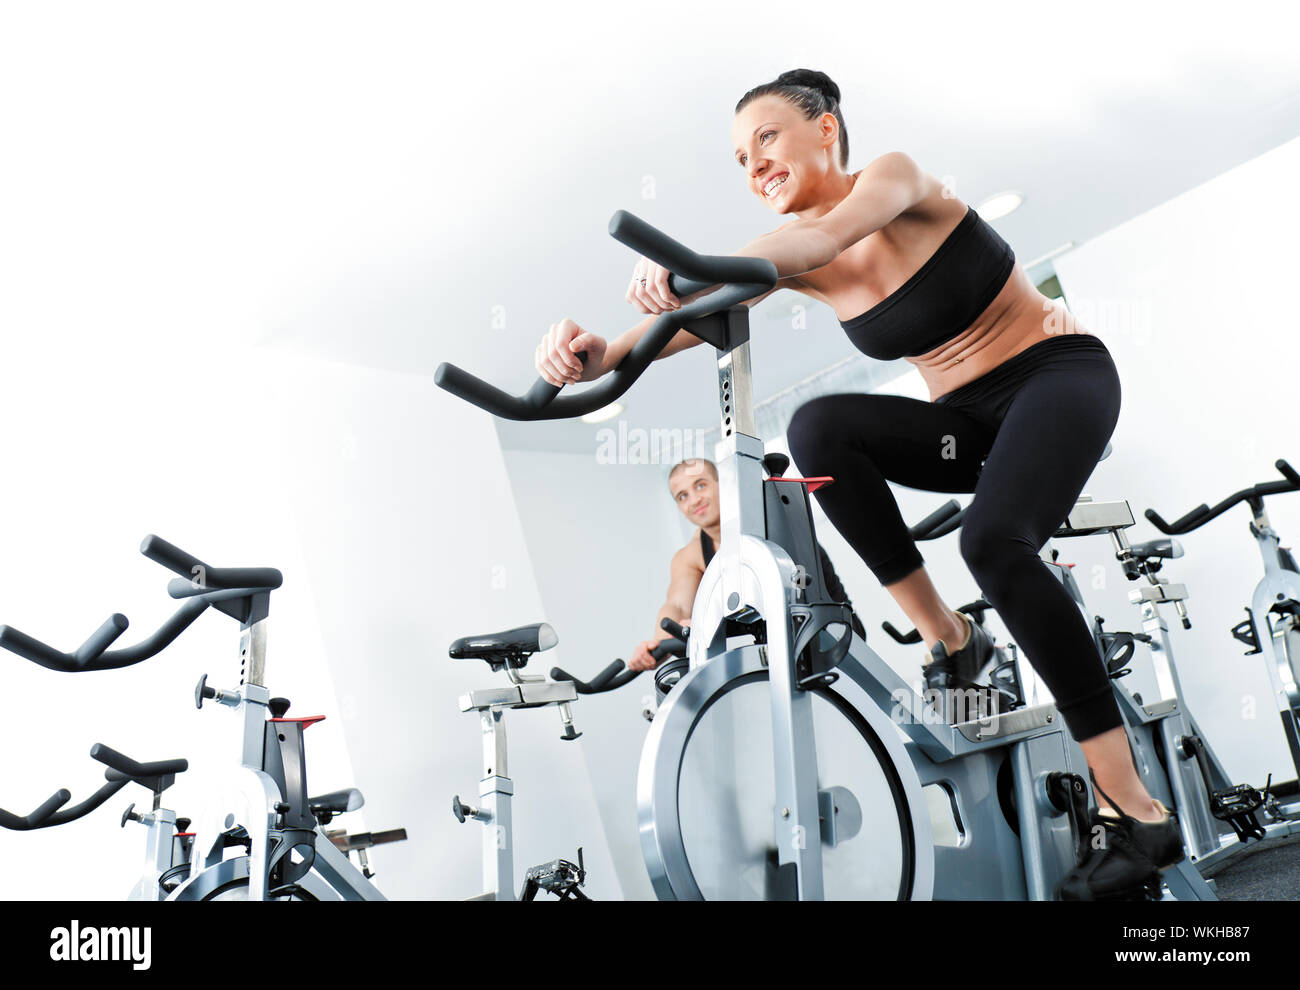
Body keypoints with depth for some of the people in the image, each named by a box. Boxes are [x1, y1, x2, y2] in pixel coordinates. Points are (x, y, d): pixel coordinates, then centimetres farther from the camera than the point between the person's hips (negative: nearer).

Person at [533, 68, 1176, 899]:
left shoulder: (895, 176, -14)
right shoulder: (793, 259, 0)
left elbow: (830, 231, -38)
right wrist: (604, 353, -39)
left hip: (1061, 375, -5)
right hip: (968, 423, 5)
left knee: (993, 540, -34)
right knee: (819, 427, -23)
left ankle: (1136, 813, -25)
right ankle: (950, 640, -13)